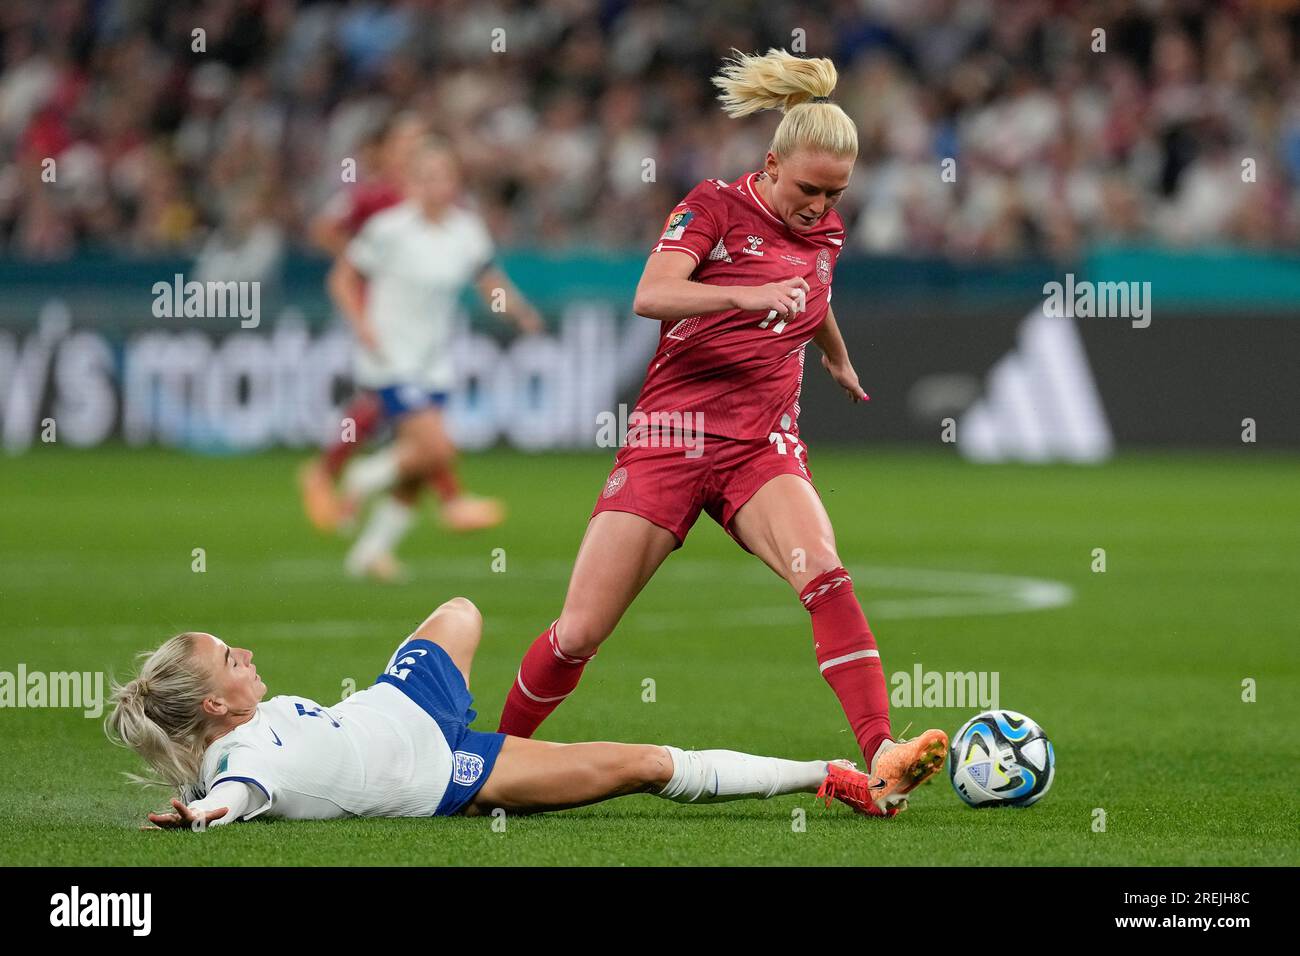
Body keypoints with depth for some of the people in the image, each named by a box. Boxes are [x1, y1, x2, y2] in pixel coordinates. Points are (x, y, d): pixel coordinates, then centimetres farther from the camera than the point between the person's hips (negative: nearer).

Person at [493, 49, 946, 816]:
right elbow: (651, 296, -23)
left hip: (764, 448, 3)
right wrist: (746, 294, -38)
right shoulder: (715, 207, -5)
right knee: (579, 634, -4)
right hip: (671, 436, -3)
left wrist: (839, 360, 53)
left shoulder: (825, 234, 11)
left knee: (824, 572, -27)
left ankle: (882, 759, -38)